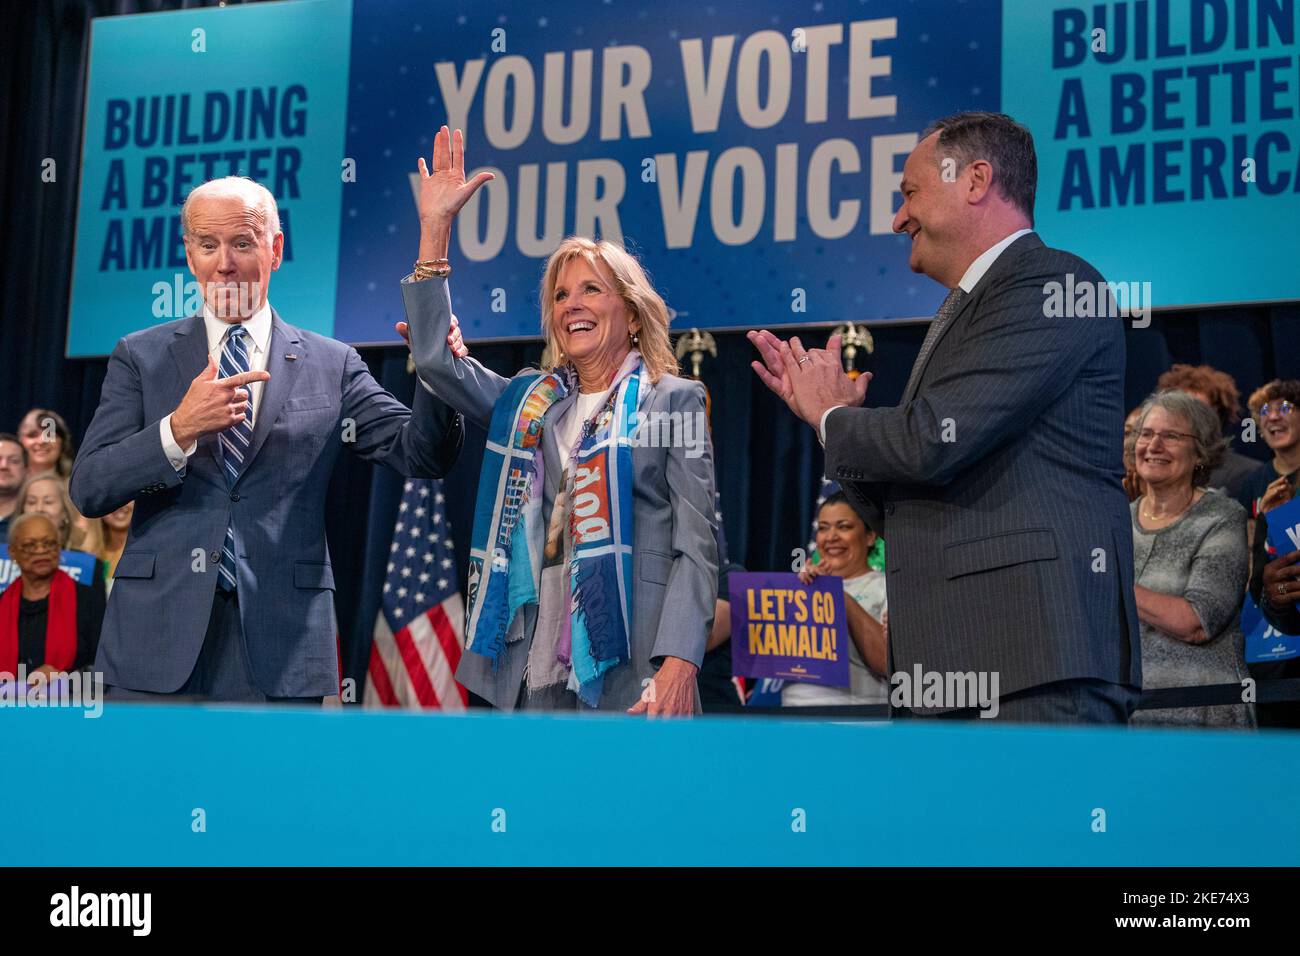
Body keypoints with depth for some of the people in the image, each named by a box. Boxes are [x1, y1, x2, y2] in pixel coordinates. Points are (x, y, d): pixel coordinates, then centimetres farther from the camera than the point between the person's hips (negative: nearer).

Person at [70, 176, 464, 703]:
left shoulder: (332, 365, 9)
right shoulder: (141, 357, 9)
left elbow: (421, 455, 1)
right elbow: (88, 489, 0)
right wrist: (178, 429, -16)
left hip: (280, 652, 0)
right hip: (158, 638, 0)